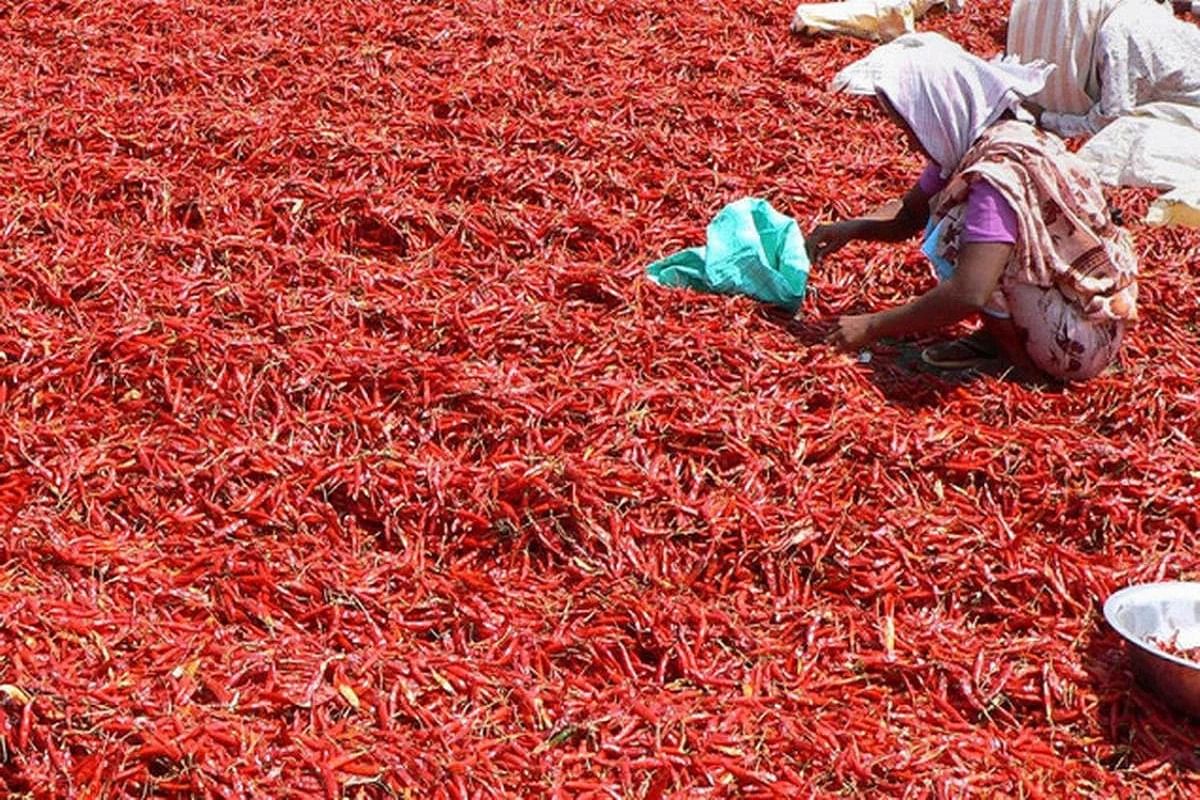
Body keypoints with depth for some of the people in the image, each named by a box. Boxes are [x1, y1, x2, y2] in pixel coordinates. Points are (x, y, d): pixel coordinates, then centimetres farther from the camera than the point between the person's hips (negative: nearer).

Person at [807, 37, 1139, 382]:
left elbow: (968, 294, -35)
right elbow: (908, 214, 15)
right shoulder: (970, 144, 1)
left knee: (958, 238, -20)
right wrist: (851, 228, -6)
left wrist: (872, 327, -26)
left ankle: (1019, 356, -3)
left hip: (1079, 342, -9)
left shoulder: (1000, 169, -27)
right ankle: (994, 338, 5)